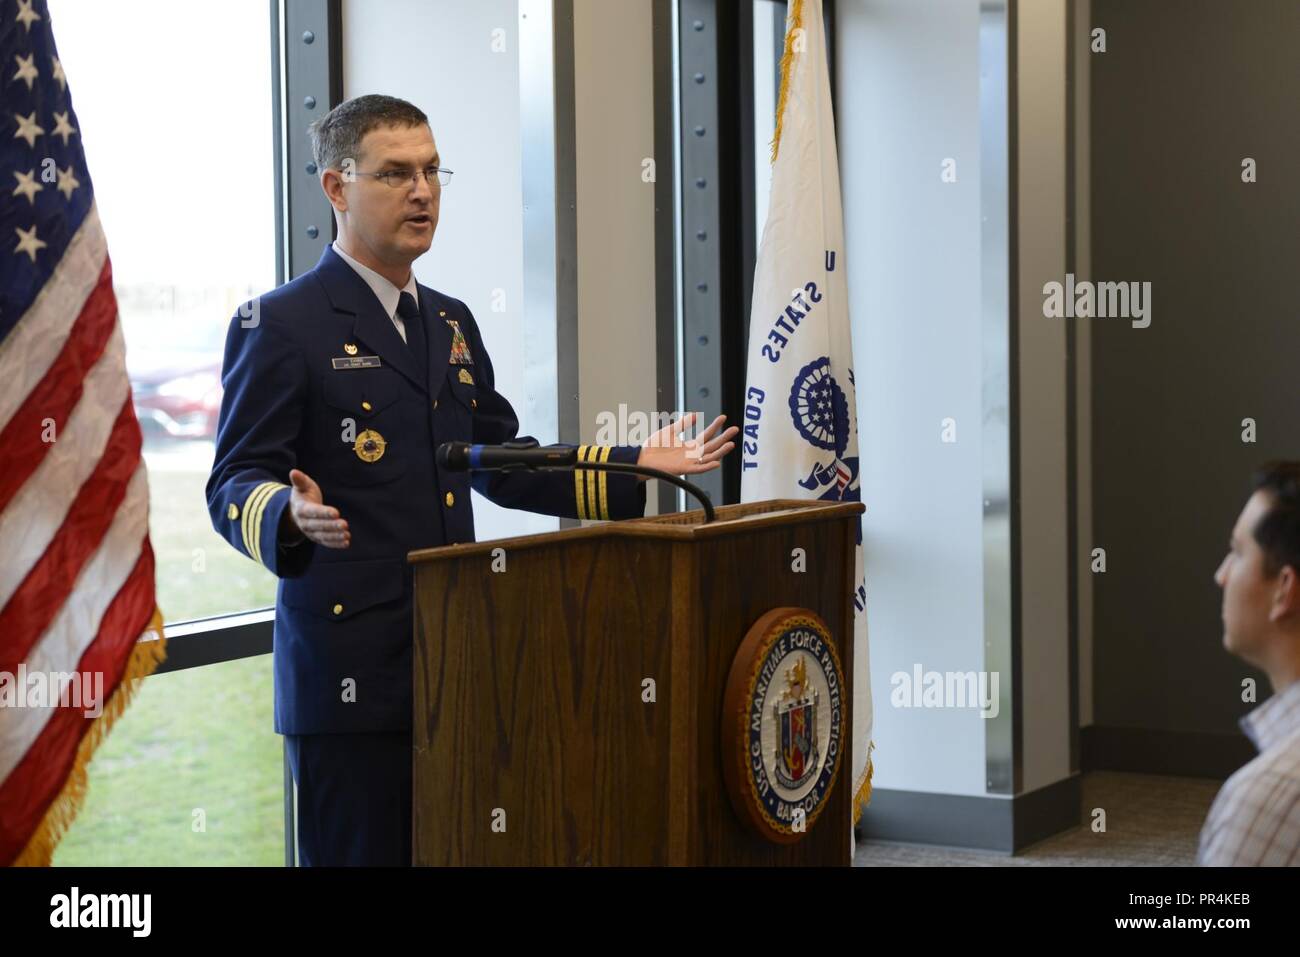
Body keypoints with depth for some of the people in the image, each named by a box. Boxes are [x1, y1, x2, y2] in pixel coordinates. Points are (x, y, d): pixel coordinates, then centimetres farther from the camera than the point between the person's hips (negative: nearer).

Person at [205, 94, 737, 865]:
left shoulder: (451, 323, 18)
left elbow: (501, 463, 22)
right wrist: (291, 513, -32)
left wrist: (637, 464, 16)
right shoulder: (281, 326, -5)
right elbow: (234, 484, -9)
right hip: (351, 675, -7)